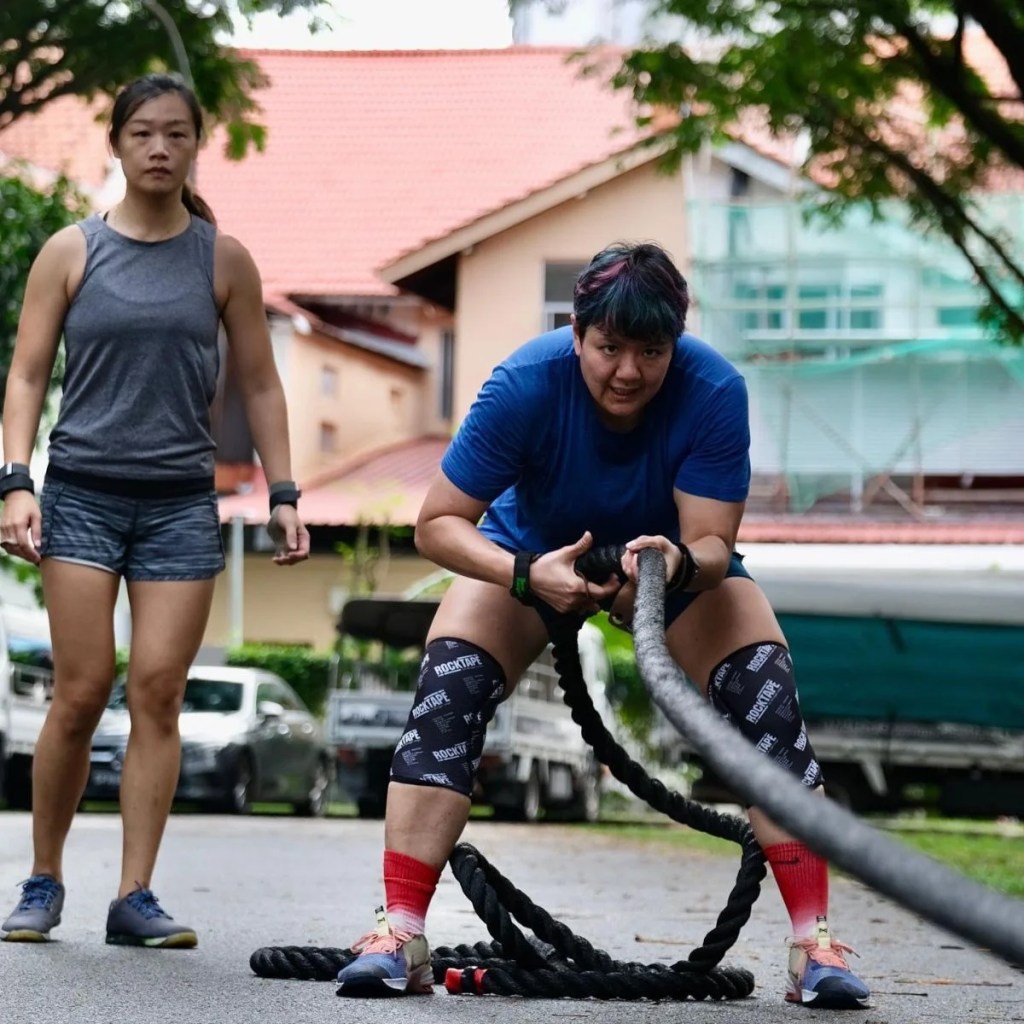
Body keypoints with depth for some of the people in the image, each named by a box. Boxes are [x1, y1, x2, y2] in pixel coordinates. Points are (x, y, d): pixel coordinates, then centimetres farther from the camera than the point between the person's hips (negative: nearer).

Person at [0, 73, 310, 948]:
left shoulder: (223, 261, 7)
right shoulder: (71, 253, 5)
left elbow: (260, 385, 12)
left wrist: (283, 496, 5)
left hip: (182, 503, 1)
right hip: (83, 494, -1)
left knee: (158, 695, -5)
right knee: (81, 695, -7)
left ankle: (135, 897, -3)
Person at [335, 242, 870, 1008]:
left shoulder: (714, 392, -32)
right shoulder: (526, 384, -33)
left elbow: (714, 542, -31)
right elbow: (439, 523, -29)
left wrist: (682, 563, -54)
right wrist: (527, 575, -47)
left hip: (675, 560, 0)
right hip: (532, 552, 0)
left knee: (765, 692, -21)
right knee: (448, 687, -23)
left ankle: (814, 942, -16)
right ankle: (400, 935, -22)